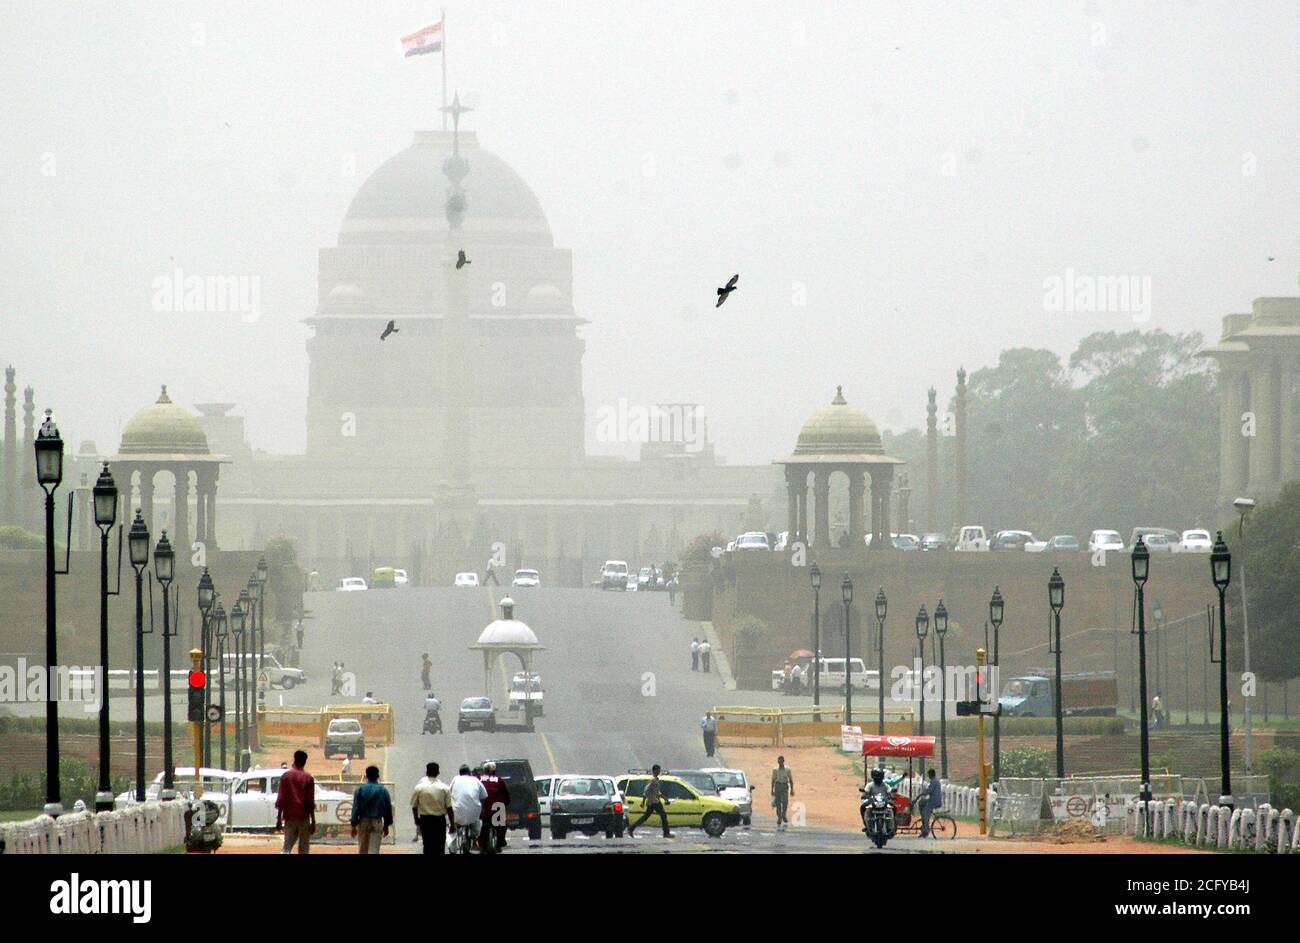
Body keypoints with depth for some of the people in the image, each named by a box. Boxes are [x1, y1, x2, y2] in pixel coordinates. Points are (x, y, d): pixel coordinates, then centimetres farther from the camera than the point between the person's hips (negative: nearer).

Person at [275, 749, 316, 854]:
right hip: (304, 817, -1)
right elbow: (311, 801, -4)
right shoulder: (308, 778, -3)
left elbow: (280, 799, 1)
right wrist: (313, 821, 1)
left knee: (287, 846, 3)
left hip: (289, 817, 1)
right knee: (304, 849, 5)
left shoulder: (286, 775, 1)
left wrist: (279, 819, 6)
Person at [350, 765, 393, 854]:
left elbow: (355, 808, -7)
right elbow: (388, 809, 4)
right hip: (377, 823, 0)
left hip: (363, 822, 0)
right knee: (374, 850, -3)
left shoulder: (360, 789, -4)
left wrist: (354, 825, -4)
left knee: (362, 850, 12)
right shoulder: (383, 790, 0)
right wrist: (386, 825, 14)